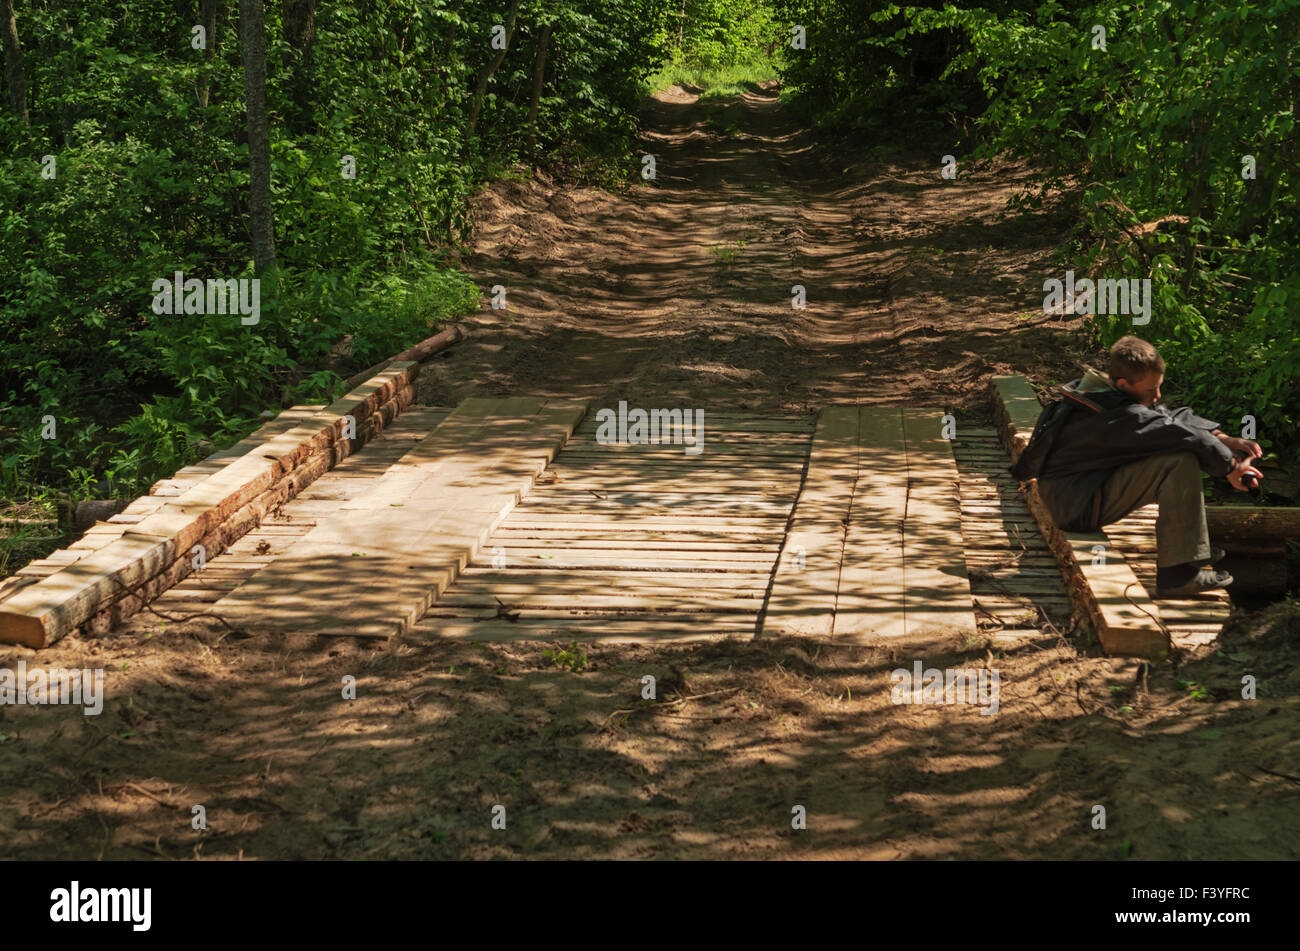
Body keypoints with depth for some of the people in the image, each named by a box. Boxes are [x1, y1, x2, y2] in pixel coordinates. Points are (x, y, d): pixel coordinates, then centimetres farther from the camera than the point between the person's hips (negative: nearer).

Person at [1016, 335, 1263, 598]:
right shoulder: (1120, 416, -22)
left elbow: (1172, 418, 12)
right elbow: (1180, 434, -27)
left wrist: (1222, 438, 1)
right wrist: (1230, 466, -17)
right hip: (1077, 508, -11)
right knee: (1181, 463, -24)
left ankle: (1193, 547, 17)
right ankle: (1177, 573, -25)